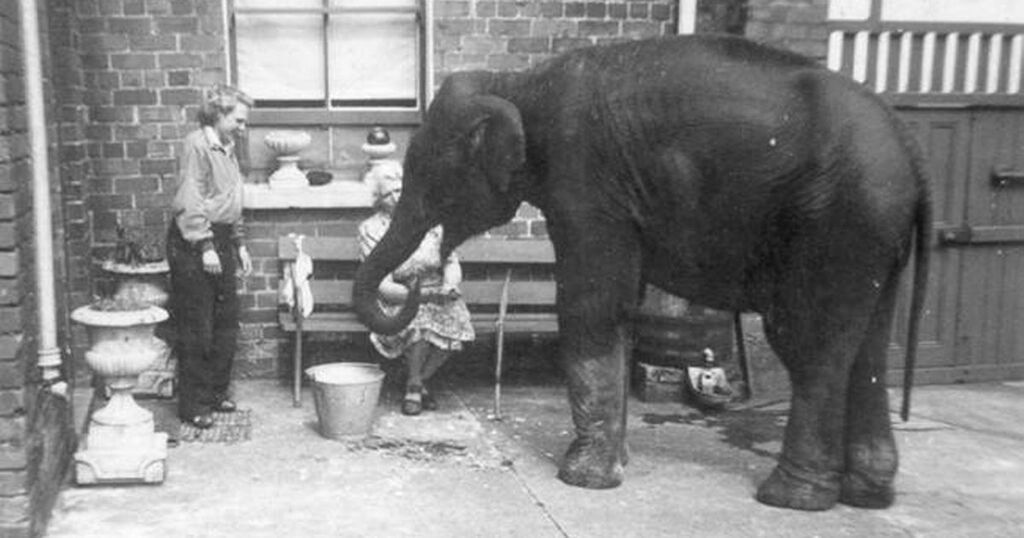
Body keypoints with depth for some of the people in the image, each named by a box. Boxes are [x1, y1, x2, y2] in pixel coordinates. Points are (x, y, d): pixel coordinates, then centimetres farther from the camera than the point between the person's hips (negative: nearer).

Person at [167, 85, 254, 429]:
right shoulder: (197, 145, -12)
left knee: (226, 325, 12)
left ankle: (216, 393, 24)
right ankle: (192, 406, 5)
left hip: (221, 241, 9)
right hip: (194, 245, -9)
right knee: (196, 330, -3)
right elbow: (189, 202, -19)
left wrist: (239, 244, 20)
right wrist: (205, 247, -22)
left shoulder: (227, 149, 17)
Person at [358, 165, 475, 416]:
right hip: (397, 300, -3)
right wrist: (423, 293, -29)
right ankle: (413, 386, -8)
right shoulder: (371, 229, -6)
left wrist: (450, 285, -22)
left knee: (455, 319, -27)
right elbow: (383, 286, -15)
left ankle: (419, 381, -4)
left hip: (435, 296, 3)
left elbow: (451, 262, 2)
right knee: (420, 320, -34)